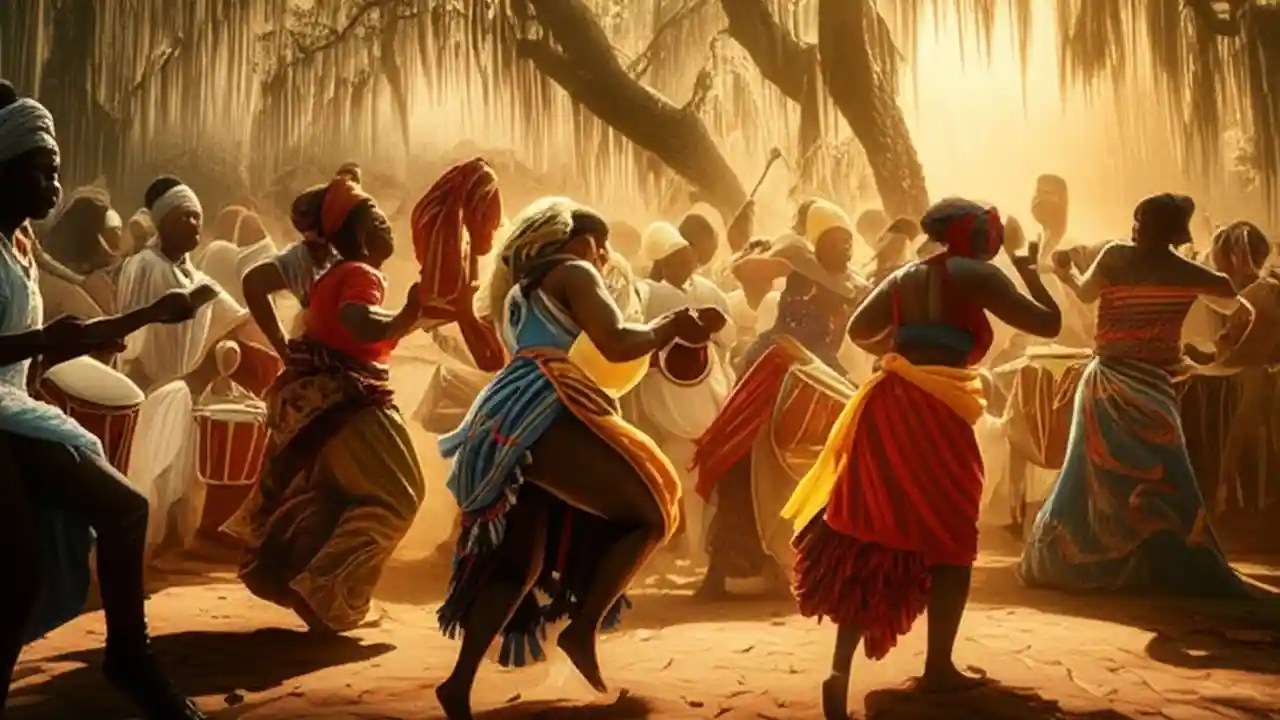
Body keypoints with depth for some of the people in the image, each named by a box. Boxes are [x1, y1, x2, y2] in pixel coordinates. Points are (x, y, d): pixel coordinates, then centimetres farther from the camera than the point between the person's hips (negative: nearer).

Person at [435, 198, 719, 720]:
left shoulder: (521, 290, 32)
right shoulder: (575, 273, 7)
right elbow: (617, 346, -9)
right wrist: (671, 326, 9)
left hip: (500, 425, 9)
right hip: (541, 413, -9)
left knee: (518, 562, 13)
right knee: (650, 513, -2)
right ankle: (583, 629, -10)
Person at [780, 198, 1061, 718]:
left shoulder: (902, 278, 18)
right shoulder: (975, 275, 2)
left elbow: (858, 331, 10)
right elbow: (1049, 324, 1)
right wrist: (1031, 276, 18)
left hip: (885, 406, 6)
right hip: (933, 413, -5)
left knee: (871, 542, 7)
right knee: (951, 542, 12)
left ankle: (841, 670, -1)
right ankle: (938, 668, 16)